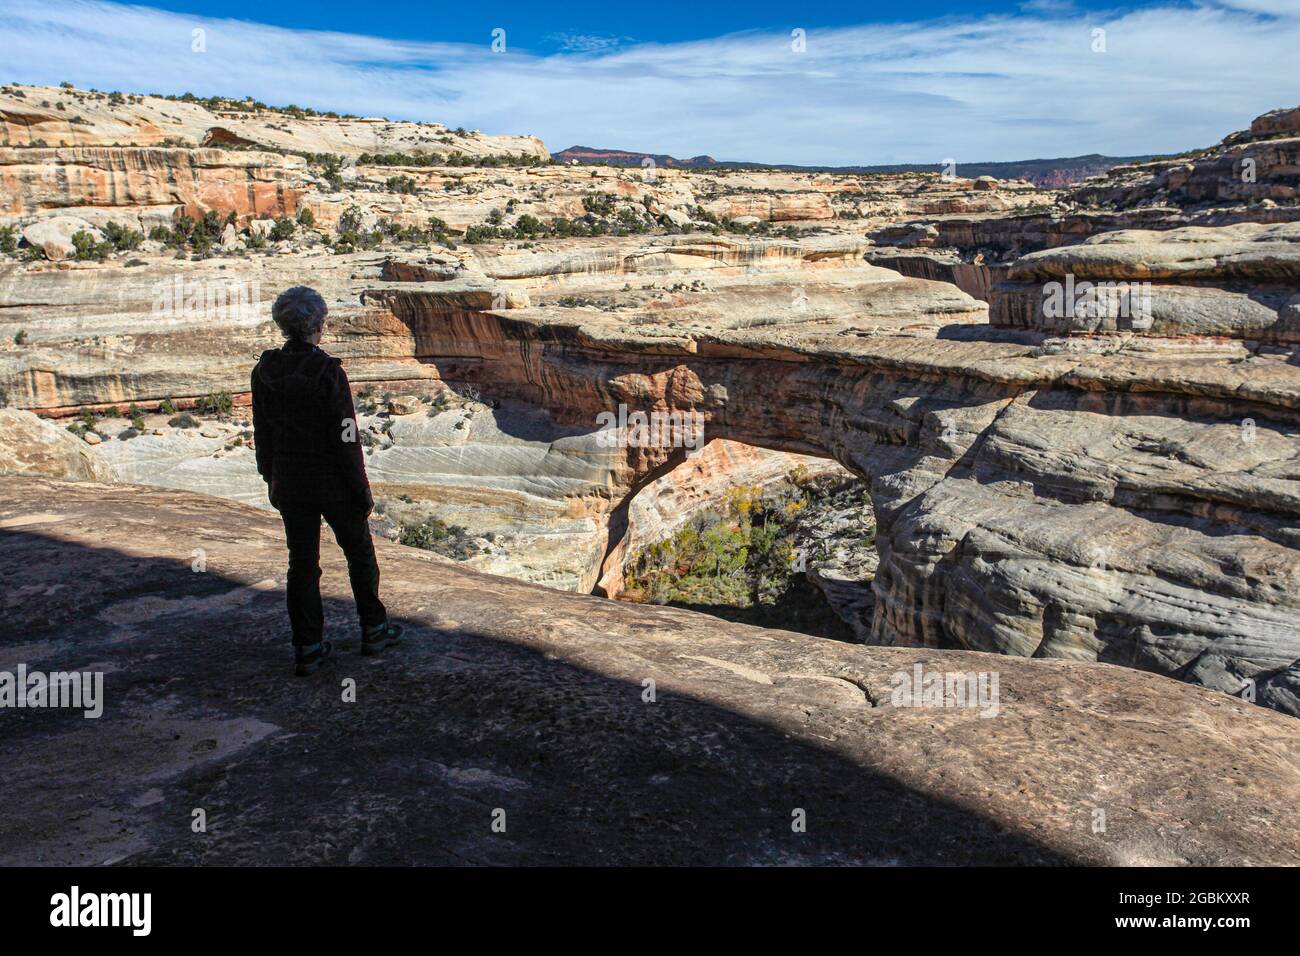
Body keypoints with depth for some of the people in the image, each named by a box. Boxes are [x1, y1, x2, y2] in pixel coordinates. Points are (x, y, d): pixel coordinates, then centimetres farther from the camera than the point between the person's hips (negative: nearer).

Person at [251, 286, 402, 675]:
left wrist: (272, 481, 16)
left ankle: (307, 648, 16)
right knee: (359, 553, 14)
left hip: (289, 484, 5)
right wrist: (362, 489, -8)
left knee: (301, 563, 11)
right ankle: (373, 629, 27)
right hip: (332, 483, -4)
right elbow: (346, 438, -17)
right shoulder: (327, 372, -19)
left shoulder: (264, 371, -2)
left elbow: (262, 435, 6)